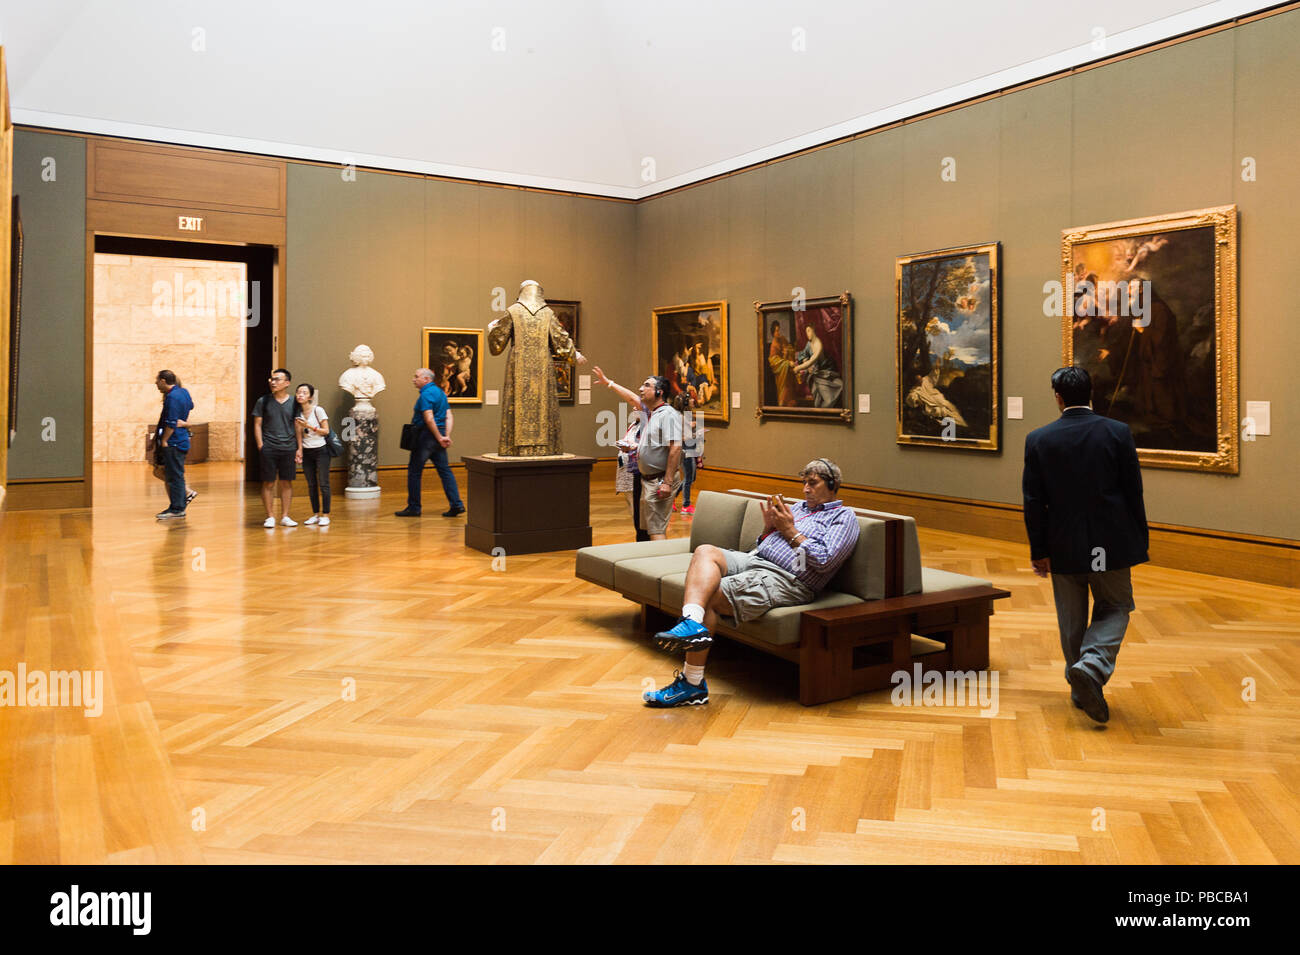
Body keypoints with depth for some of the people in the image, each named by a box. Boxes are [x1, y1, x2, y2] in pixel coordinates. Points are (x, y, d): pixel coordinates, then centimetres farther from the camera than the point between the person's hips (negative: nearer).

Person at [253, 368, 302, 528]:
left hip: (289, 448, 1)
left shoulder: (293, 402, 6)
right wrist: (260, 446, -4)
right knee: (268, 483, 1)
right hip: (268, 449, -1)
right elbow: (257, 425, 5)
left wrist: (299, 448, 2)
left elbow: (298, 426, 8)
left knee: (287, 483, 4)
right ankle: (269, 516, 9)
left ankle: (285, 516, 13)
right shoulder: (263, 401, 4)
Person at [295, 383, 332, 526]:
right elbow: (299, 434, 11)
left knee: (323, 484, -4)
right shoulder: (298, 412, 5)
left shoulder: (318, 410, -9)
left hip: (320, 451, -5)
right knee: (311, 485, 7)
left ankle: (325, 515, 0)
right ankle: (315, 514, 14)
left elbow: (326, 431, -10)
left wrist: (309, 426, -17)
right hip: (307, 452, 5)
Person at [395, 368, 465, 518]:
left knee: (414, 470, 1)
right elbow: (449, 417, 11)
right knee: (445, 470, 7)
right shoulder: (440, 392, 16)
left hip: (427, 435, -9)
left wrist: (439, 438, -18)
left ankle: (413, 507, 7)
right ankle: (456, 505, 2)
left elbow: (429, 418, -22)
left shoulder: (426, 394, -13)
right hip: (438, 434, 9)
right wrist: (447, 436, 2)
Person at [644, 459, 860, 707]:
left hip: (785, 580, -8)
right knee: (705, 551, -21)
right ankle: (692, 623, -42)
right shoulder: (799, 507, 29)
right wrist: (769, 527, 7)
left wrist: (790, 531, -4)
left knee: (708, 596, -23)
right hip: (752, 560, 8)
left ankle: (693, 685, -20)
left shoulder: (844, 517, 6)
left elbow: (824, 561, -11)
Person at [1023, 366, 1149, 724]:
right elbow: (1134, 493, -4)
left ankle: (1081, 688, 25)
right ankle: (1092, 667, -10)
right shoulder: (1118, 433, -6)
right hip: (1110, 545, -1)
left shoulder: (1038, 439, -6)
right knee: (1114, 610, 14)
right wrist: (1140, 543, 6)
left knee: (1072, 621, 14)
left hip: (1063, 547, 1)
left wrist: (1038, 552, 3)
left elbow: (1034, 502, -4)